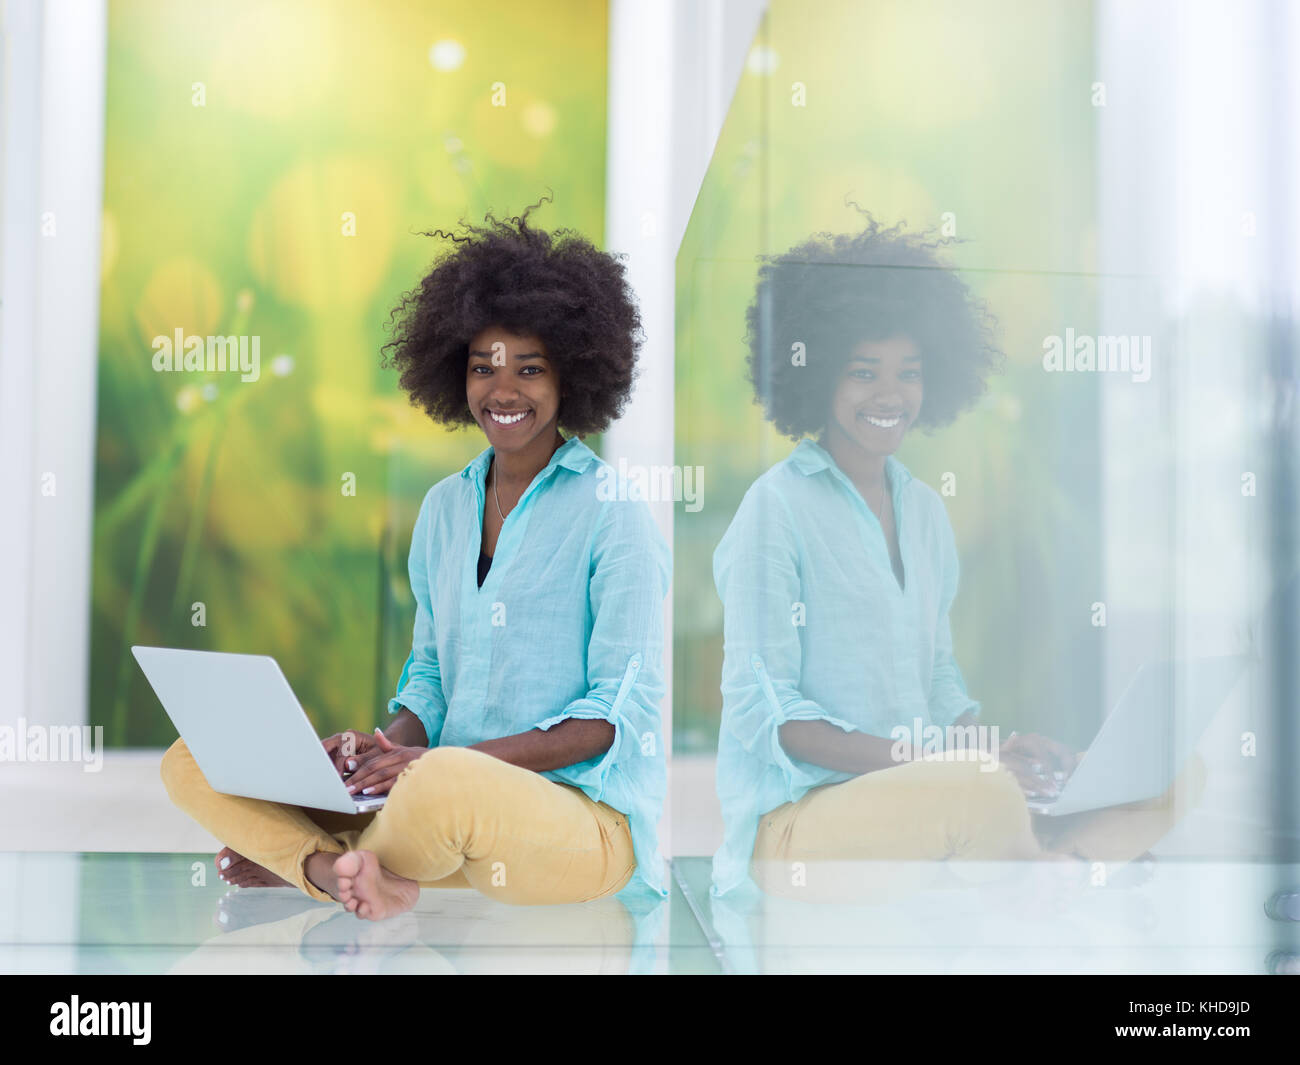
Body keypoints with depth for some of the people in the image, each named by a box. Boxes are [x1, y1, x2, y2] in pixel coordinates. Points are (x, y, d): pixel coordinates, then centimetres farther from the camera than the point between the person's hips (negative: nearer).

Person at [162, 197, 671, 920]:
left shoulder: (612, 512, -6)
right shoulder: (445, 508, 14)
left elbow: (620, 714, -10)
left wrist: (438, 760, -19)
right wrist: (384, 748, -5)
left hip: (586, 816, -5)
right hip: (449, 804, 6)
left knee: (445, 786, -39)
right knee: (195, 763, -5)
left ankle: (297, 860, -8)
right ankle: (358, 877, -25)